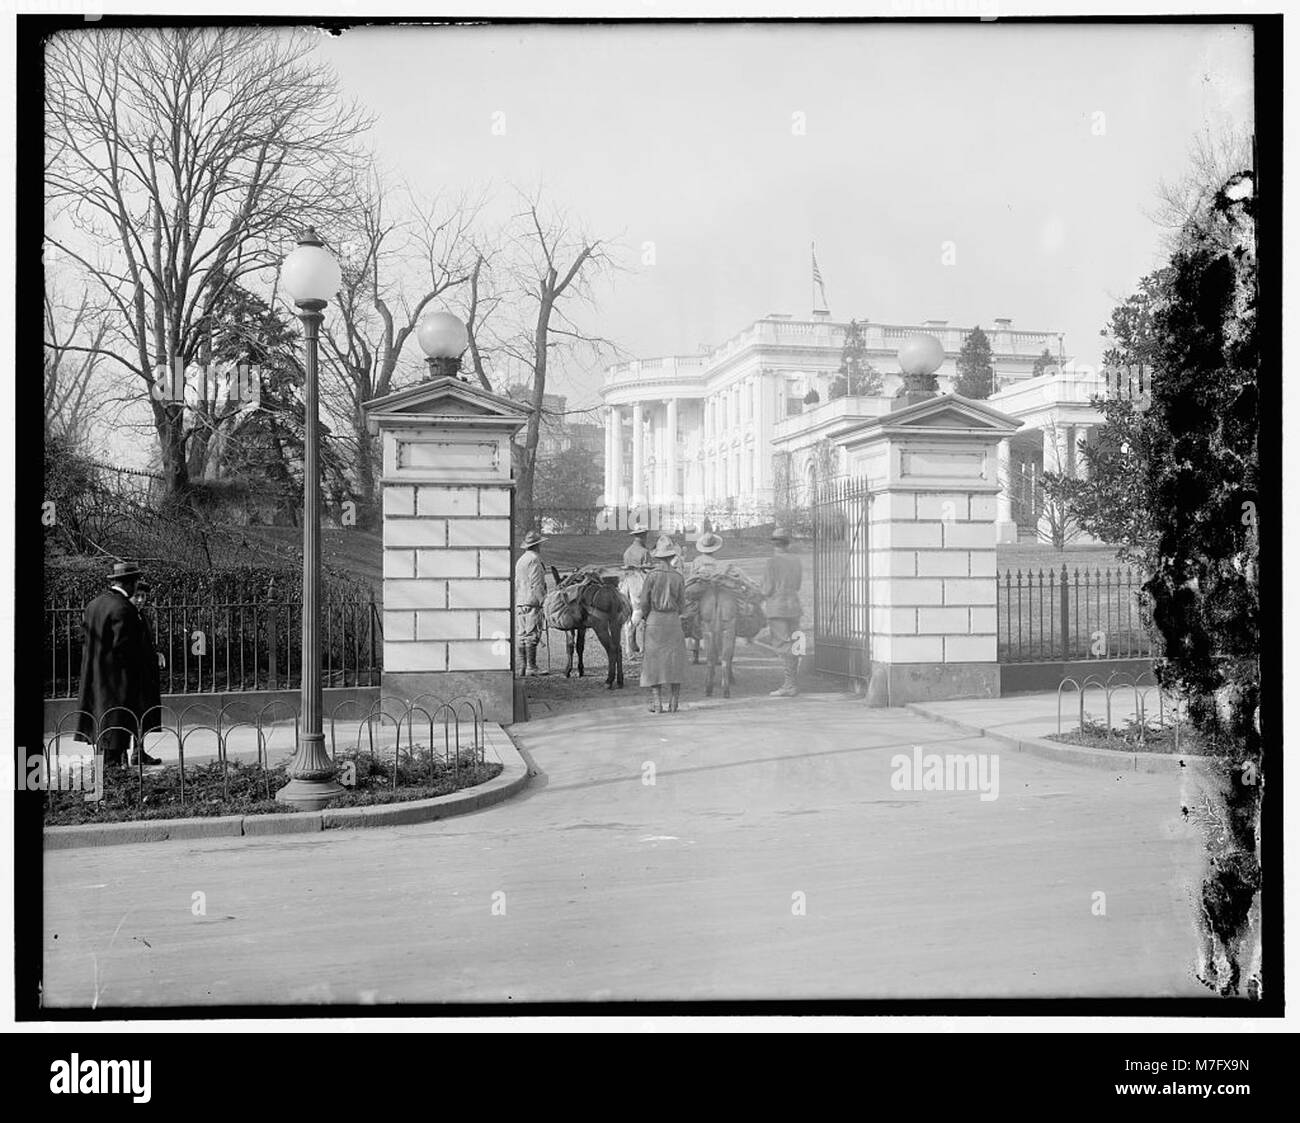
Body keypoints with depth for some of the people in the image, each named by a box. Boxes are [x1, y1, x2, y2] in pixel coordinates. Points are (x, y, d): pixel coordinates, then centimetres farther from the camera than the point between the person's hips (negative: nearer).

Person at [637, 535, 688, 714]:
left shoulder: (652, 575, -9)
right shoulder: (678, 577, -3)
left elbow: (644, 602, -6)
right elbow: (682, 606, 1)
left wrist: (646, 616, 13)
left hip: (654, 621, -1)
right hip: (674, 621, 2)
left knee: (654, 661, 5)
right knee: (675, 662, 10)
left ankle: (656, 703, 1)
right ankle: (674, 703, 9)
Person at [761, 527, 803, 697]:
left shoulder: (773, 562, -11)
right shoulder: (797, 562, 7)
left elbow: (768, 588, -9)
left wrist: (765, 599, 10)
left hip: (777, 607, -6)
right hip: (794, 606, 6)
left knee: (782, 646, -6)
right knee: (791, 646, 11)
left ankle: (790, 685, -10)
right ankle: (791, 684, 17)